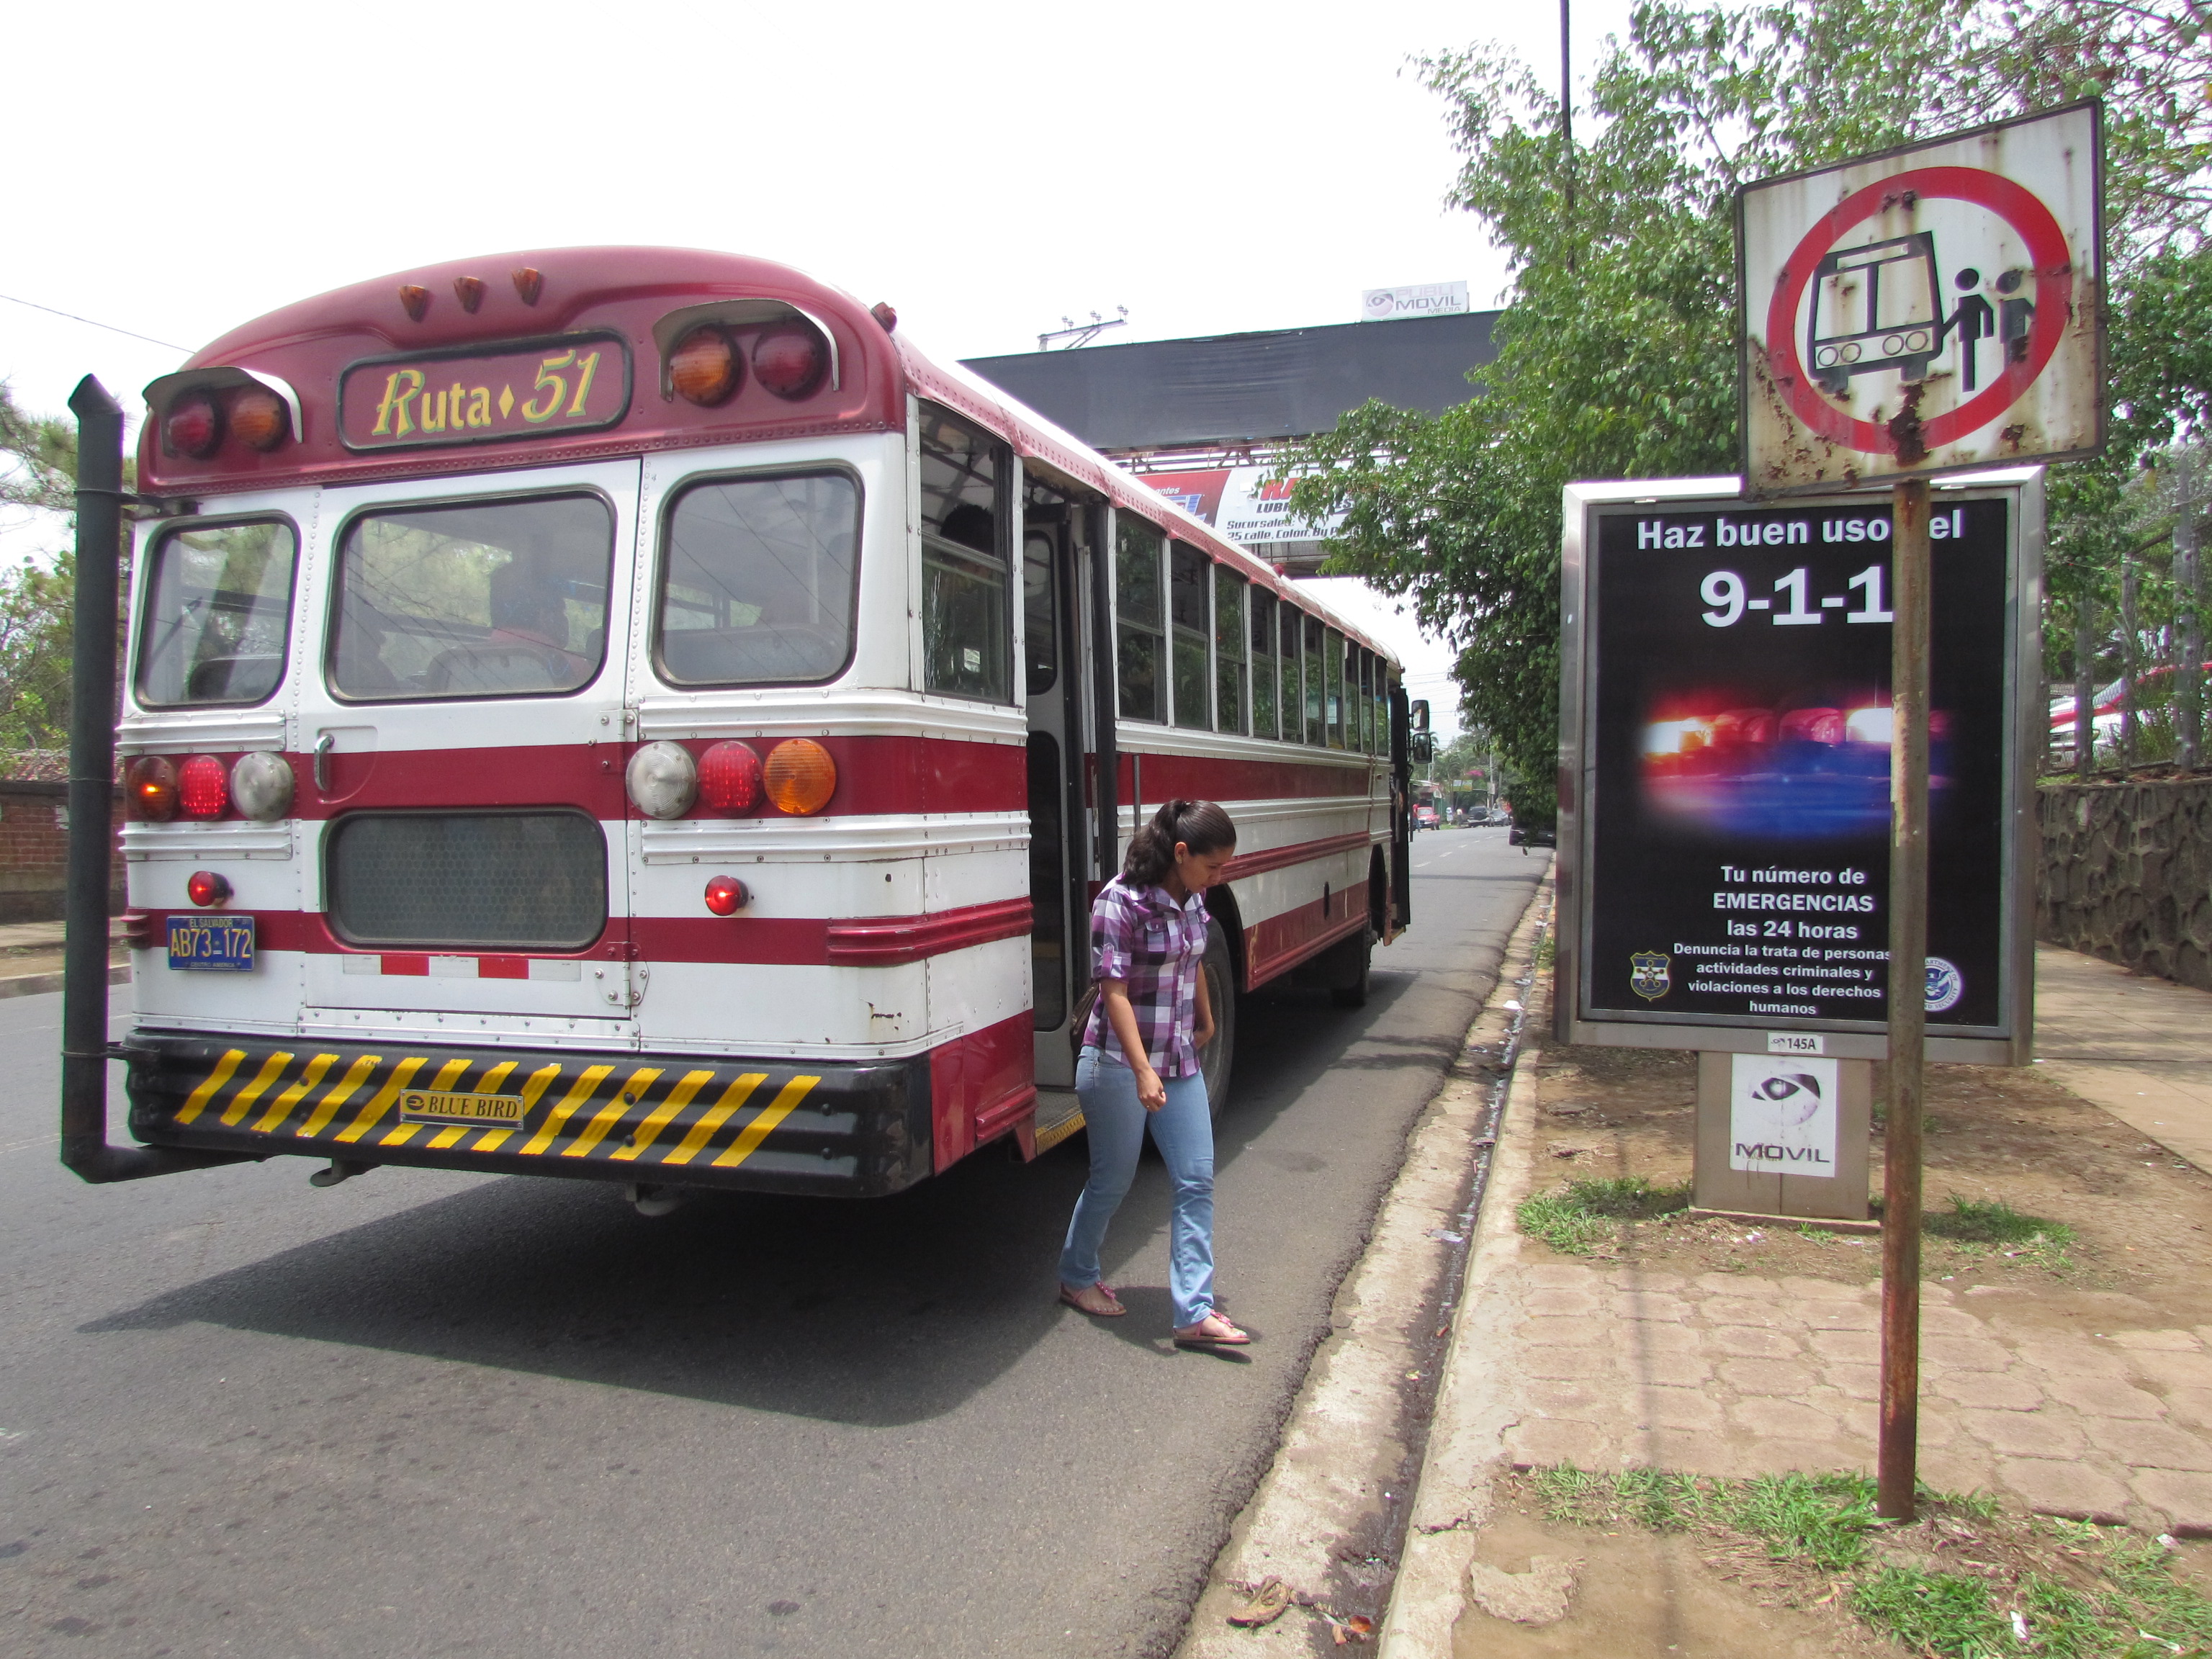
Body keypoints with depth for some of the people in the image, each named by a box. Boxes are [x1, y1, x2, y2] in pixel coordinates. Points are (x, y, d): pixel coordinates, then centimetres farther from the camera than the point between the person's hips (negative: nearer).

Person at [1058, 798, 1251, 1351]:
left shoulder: (1192, 901, 4)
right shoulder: (1121, 901, -18)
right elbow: (1114, 990, -21)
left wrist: (1206, 1022, 32)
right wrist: (1143, 1071, -26)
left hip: (1180, 1061, 7)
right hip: (1119, 1063, -7)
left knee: (1197, 1183, 1)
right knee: (1113, 1180, 8)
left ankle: (1194, 1312, 5)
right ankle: (1076, 1278, 32)